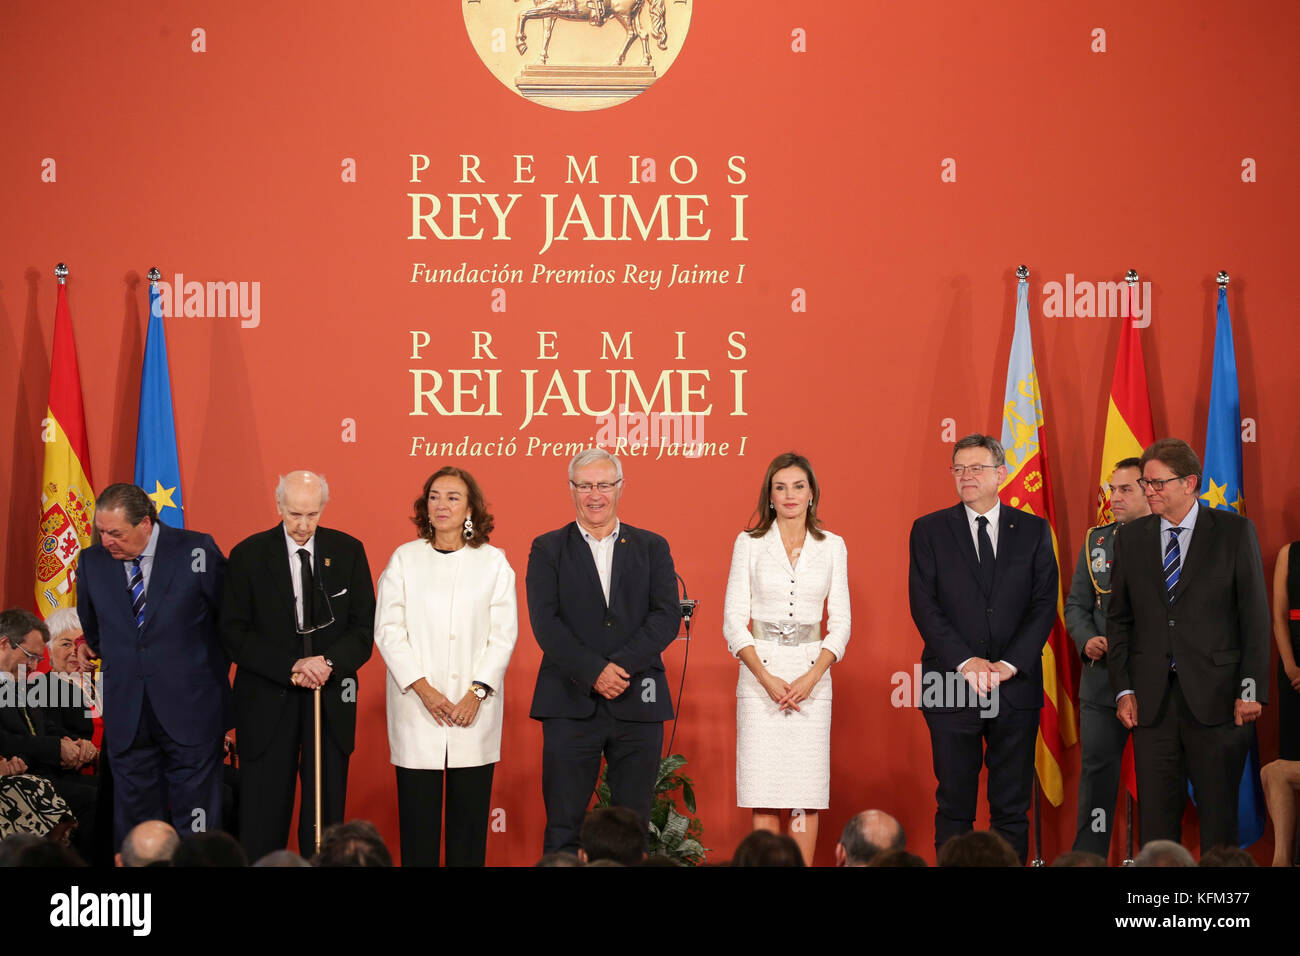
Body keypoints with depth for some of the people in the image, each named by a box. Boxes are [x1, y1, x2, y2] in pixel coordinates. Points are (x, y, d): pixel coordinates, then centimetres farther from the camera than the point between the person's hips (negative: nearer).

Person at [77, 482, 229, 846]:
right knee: (134, 822, 6)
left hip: (189, 710, -3)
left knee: (197, 828, -1)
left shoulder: (196, 551, -7)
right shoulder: (92, 561, 3)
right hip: (127, 718, 3)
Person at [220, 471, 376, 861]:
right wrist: (292, 666, -15)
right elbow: (234, 633, -4)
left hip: (331, 700, 1)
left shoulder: (348, 551, 4)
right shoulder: (249, 555, -1)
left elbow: (364, 627, 3)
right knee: (262, 819, 1)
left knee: (326, 814, 4)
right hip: (267, 701, -1)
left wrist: (330, 663, -15)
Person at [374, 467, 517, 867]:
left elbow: (504, 633, 2)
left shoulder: (493, 561, 7)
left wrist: (477, 691, -10)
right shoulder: (404, 559, 7)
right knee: (417, 815, -1)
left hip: (474, 709, 0)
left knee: (470, 815, 0)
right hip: (417, 711, 0)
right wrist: (423, 689, -10)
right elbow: (388, 630, 0)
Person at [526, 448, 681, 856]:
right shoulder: (548, 549, 7)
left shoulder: (652, 547, 11)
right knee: (563, 829, 0)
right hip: (571, 705, -1)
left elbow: (668, 616, 0)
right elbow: (545, 622, -4)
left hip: (638, 704, 1)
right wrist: (593, 672, -15)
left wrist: (621, 666, -13)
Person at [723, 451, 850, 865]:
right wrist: (766, 677, -12)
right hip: (760, 672, -1)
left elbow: (840, 622, 5)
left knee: (806, 790, 0)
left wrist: (811, 677, -9)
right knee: (761, 789, -3)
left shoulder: (832, 546, 7)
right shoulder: (750, 543, 4)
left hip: (812, 678, 1)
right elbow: (733, 619, 0)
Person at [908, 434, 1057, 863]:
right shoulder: (929, 531, 5)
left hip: (1016, 683, 1)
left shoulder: (1034, 531, 7)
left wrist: (1009, 664, -10)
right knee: (954, 805, 3)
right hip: (951, 689, -1)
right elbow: (924, 606, -2)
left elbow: (1044, 605, 2)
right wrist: (966, 662, -13)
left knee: (1013, 807, 4)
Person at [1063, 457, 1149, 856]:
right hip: (1102, 678, 3)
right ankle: (1088, 856, 10)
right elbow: (1076, 604, 12)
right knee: (1096, 768, 4)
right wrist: (1087, 640, -7)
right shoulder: (1096, 541, 10)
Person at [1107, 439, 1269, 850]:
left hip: (1215, 697, -3)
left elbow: (1255, 616, -1)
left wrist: (1251, 689, -7)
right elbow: (1119, 620, 12)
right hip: (1152, 701, 3)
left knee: (1219, 816, 2)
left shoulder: (1235, 531, 0)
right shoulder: (1131, 539, 10)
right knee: (1155, 816, 3)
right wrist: (1123, 689, 2)